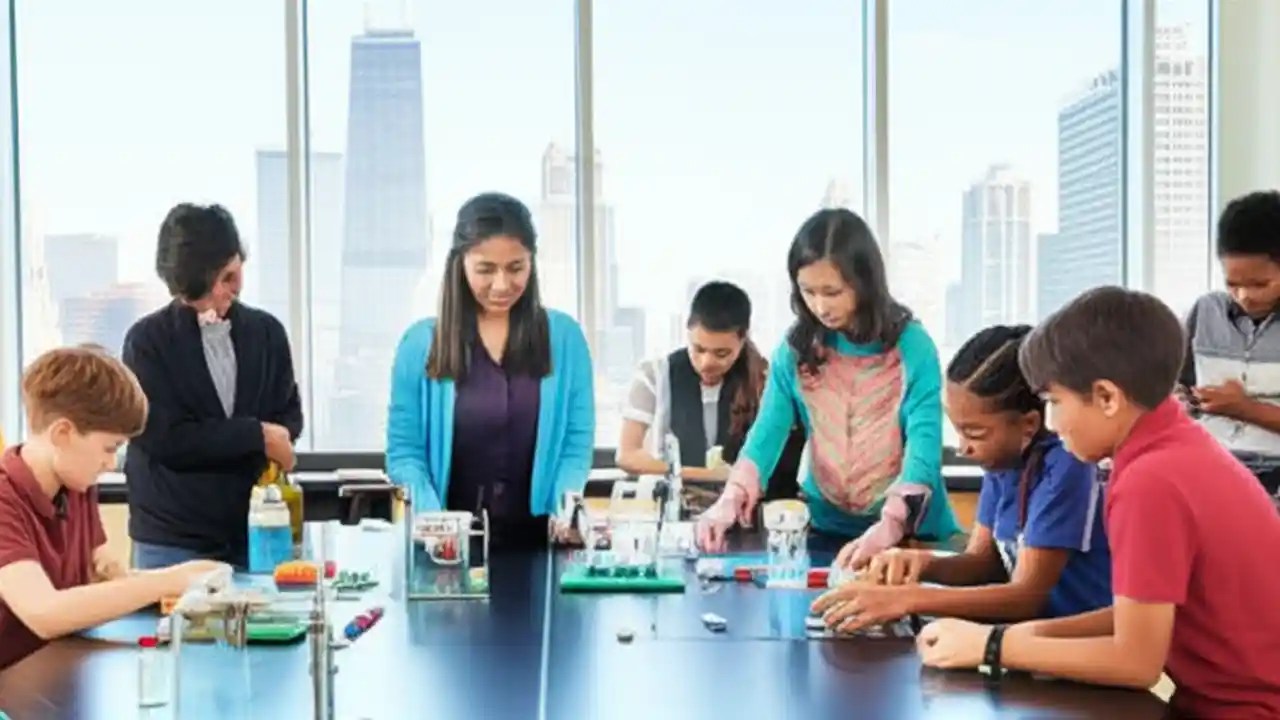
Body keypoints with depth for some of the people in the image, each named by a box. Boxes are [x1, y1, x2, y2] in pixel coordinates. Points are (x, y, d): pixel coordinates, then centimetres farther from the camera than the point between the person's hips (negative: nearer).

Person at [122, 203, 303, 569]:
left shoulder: (267, 331, 6)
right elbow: (163, 437, -12)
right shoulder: (147, 341, -4)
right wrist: (256, 435, -12)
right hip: (172, 541, -3)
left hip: (253, 534, 3)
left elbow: (290, 413, 11)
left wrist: (278, 441, -12)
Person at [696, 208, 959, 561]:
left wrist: (888, 526, -32)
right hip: (828, 530, 3)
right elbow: (765, 435, -5)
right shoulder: (796, 349, 0)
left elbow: (923, 448, -17)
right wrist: (731, 499, -23)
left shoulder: (912, 346, -9)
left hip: (912, 534, -2)